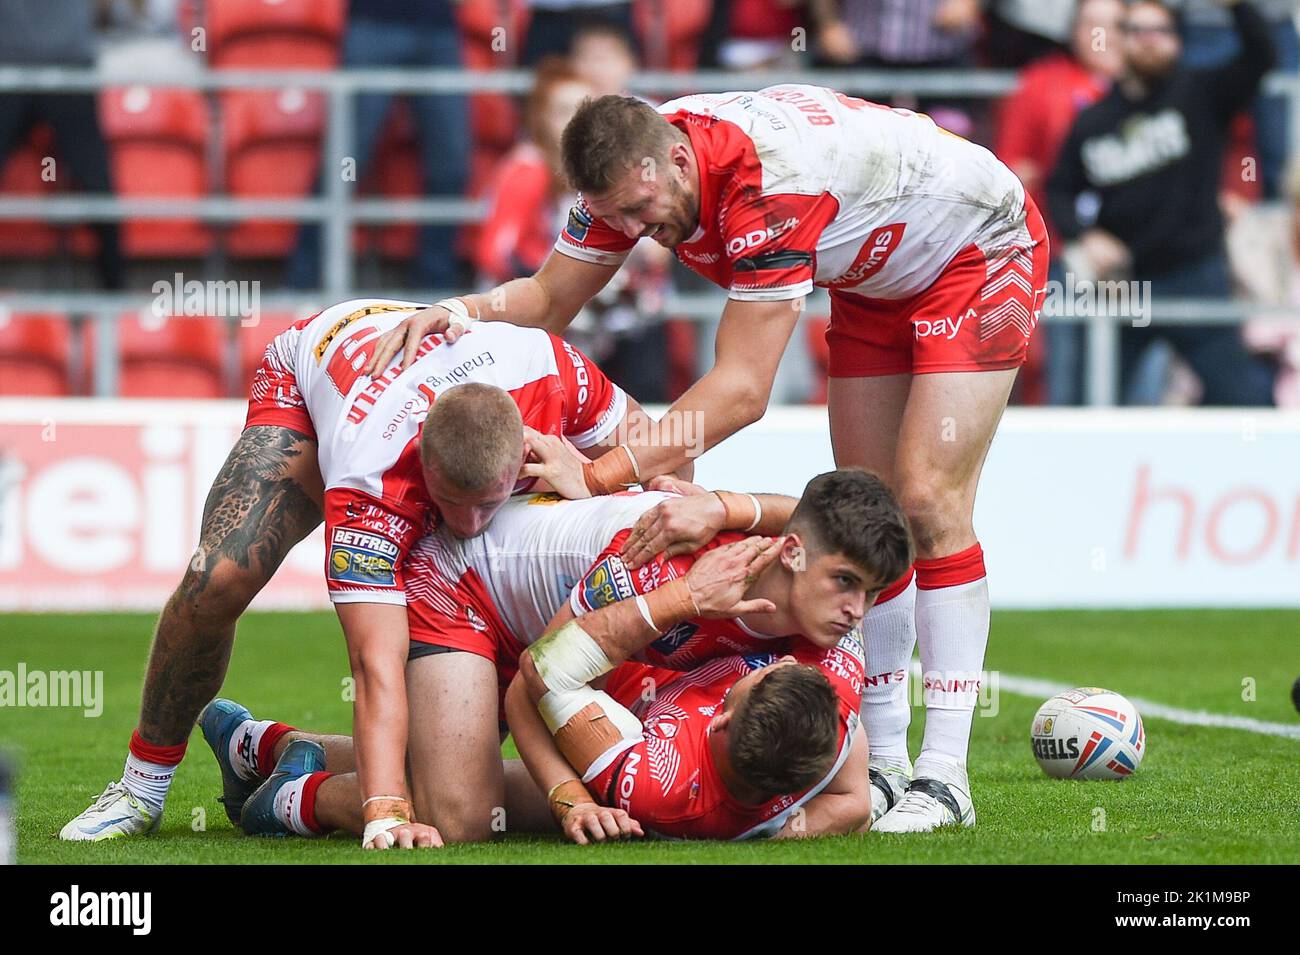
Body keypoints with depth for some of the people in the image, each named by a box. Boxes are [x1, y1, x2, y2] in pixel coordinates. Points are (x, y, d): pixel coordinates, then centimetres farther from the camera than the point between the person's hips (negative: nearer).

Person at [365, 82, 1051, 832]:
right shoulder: (632, 170, -16)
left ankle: (944, 774, -15)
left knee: (927, 499, -17)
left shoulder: (771, 185, -41)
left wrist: (602, 474, -43)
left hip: (980, 249, -8)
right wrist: (464, 311, -26)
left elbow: (743, 388, -40)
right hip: (876, 278, 8)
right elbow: (550, 298, -4)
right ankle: (885, 757, 11)